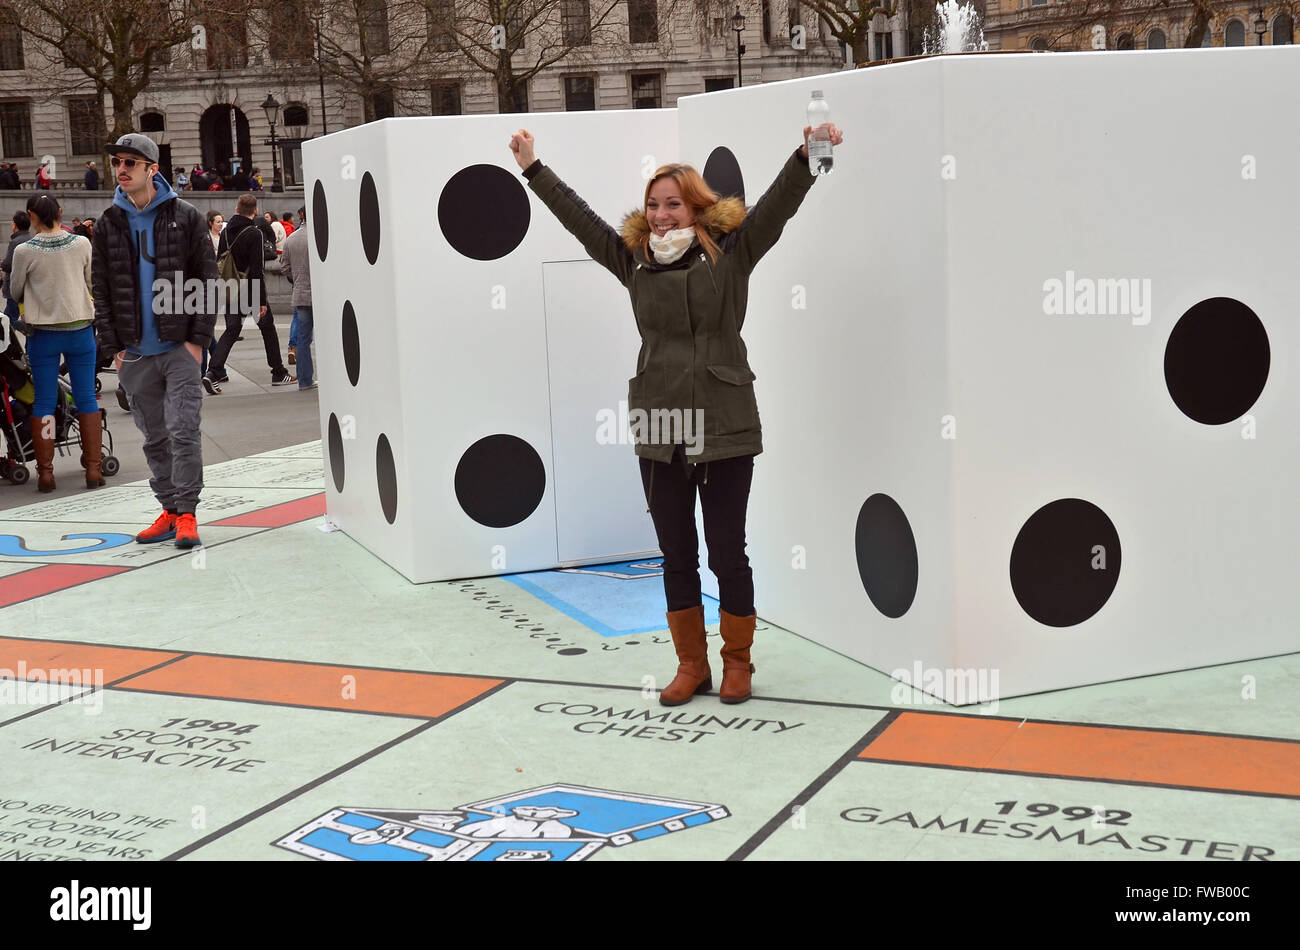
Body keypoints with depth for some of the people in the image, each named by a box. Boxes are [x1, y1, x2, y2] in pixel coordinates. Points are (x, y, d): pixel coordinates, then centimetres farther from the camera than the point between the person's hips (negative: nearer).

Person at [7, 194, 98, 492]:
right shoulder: (82, 244, -5)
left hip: (43, 332, -1)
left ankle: (45, 472, 7)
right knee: (86, 399, 7)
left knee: (44, 402, 6)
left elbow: (15, 292, 4)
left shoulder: (24, 251, -9)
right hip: (80, 329, 1)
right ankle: (93, 468, 8)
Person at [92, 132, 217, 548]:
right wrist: (113, 345, 0)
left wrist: (198, 338, -9)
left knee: (183, 431, -6)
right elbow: (101, 290, 8)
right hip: (136, 352, 4)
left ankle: (186, 512, 1)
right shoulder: (109, 224, 7)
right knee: (154, 436, 9)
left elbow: (207, 280, -2)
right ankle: (170, 510, 18)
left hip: (180, 346, -4)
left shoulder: (185, 217, -1)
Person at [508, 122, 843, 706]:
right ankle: (691, 665, 24)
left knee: (727, 554, 5)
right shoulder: (635, 260, 8)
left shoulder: (731, 253, -1)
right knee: (676, 557, 11)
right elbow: (578, 217, 15)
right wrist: (533, 169, 19)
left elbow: (778, 204, -11)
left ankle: (737, 662, 22)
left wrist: (808, 157, -26)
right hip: (659, 430, 3)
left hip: (724, 429, -3)